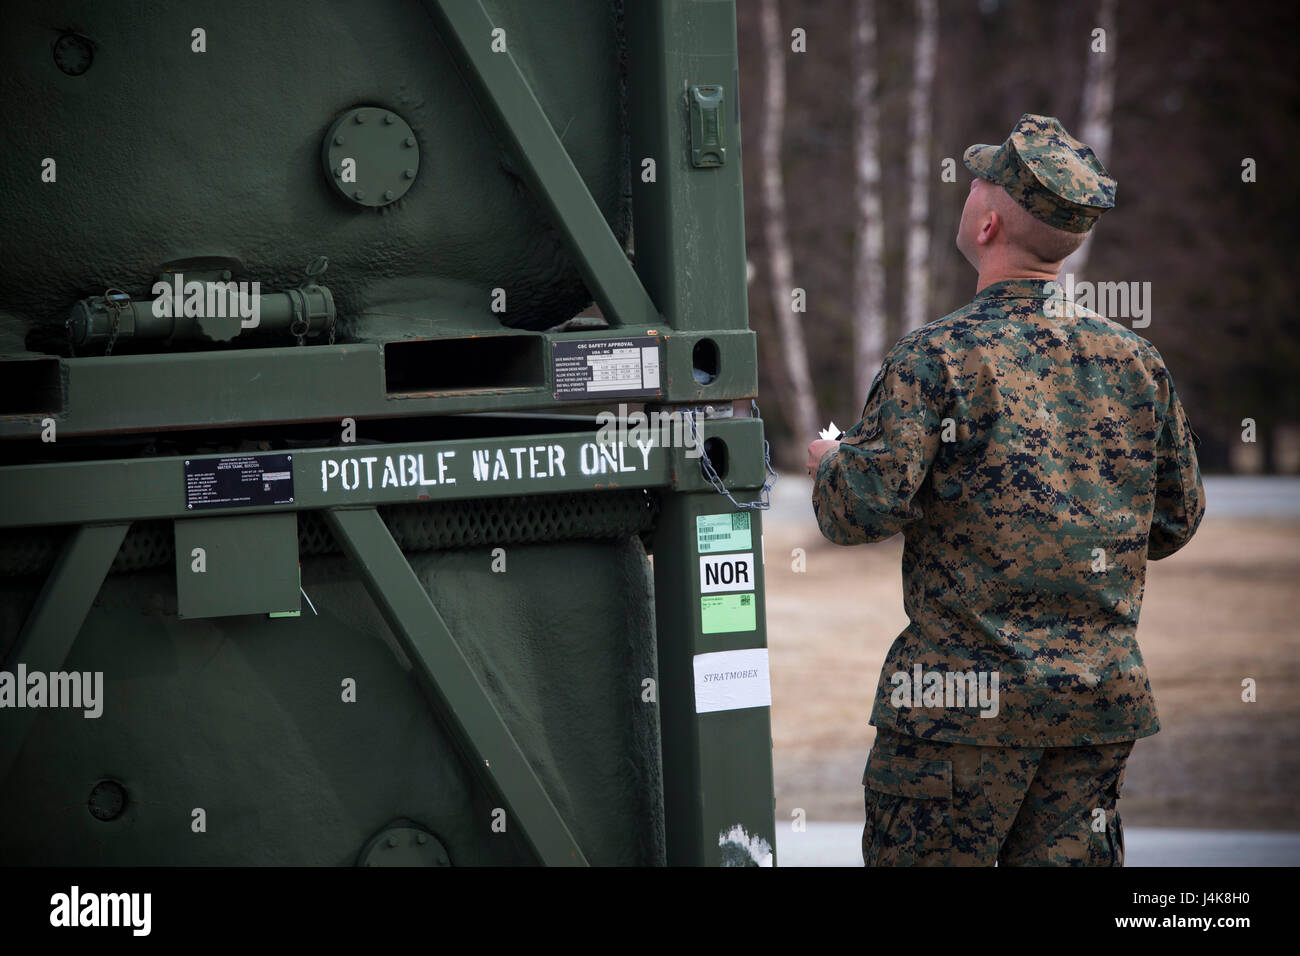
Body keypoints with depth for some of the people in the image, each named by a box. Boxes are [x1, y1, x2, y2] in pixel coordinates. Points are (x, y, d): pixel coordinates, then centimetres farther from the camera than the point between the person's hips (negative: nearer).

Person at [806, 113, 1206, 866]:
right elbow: (1177, 521, 13)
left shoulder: (938, 357, -10)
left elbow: (865, 507, -16)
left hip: (968, 698, -5)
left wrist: (828, 465, 6)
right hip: (1103, 697, 5)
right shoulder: (1135, 360, 6)